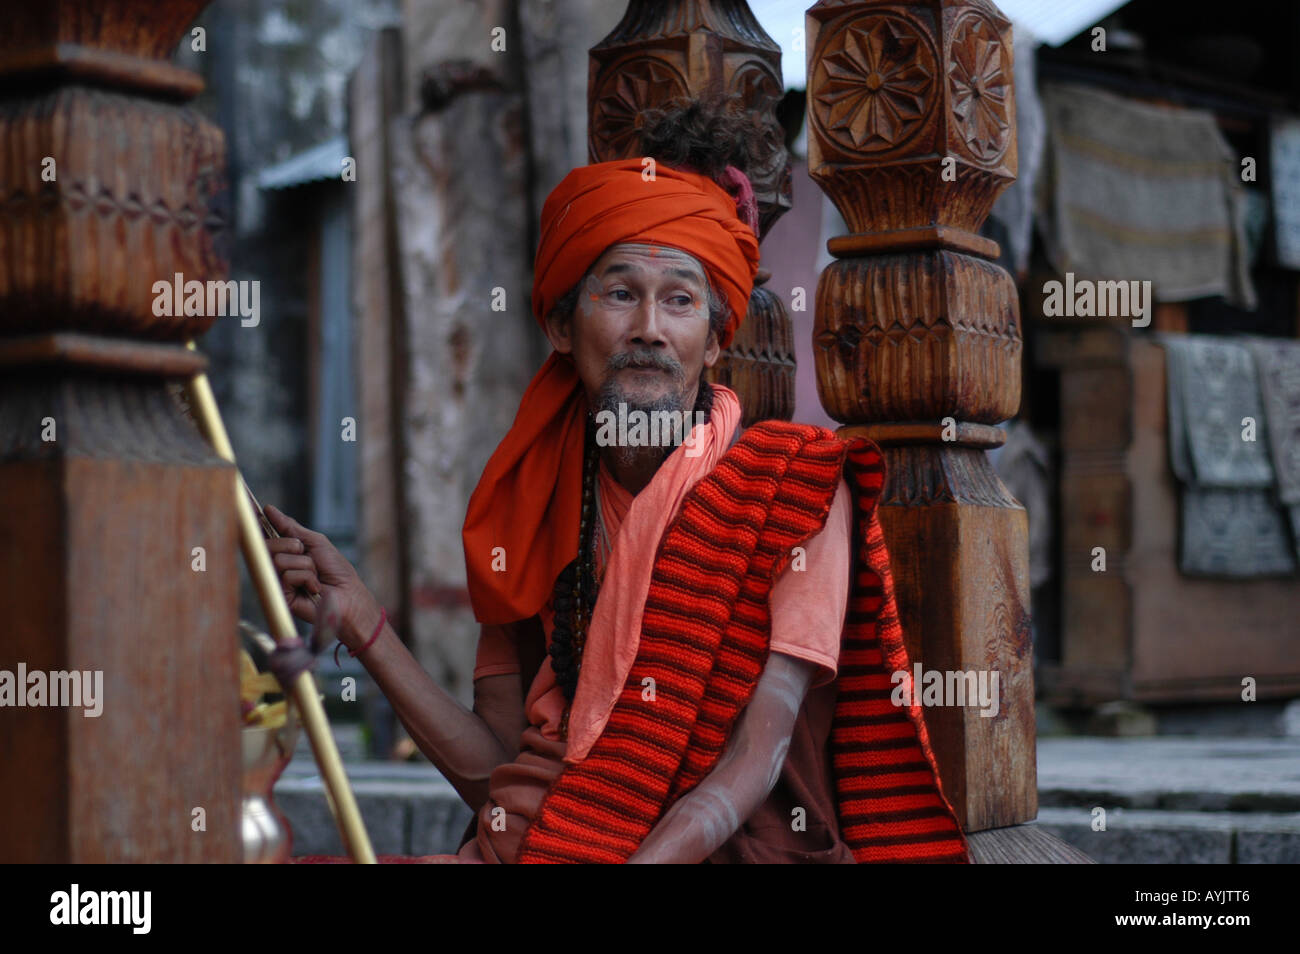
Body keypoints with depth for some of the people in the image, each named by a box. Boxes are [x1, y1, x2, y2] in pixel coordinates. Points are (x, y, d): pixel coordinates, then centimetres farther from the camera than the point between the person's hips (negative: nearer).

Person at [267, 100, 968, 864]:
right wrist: (360, 619, -4)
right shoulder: (535, 505, 9)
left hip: (750, 848, -4)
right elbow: (496, 774, 4)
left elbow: (758, 756, -11)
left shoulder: (798, 487, -4)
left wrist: (648, 856, -26)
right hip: (564, 842, 4)